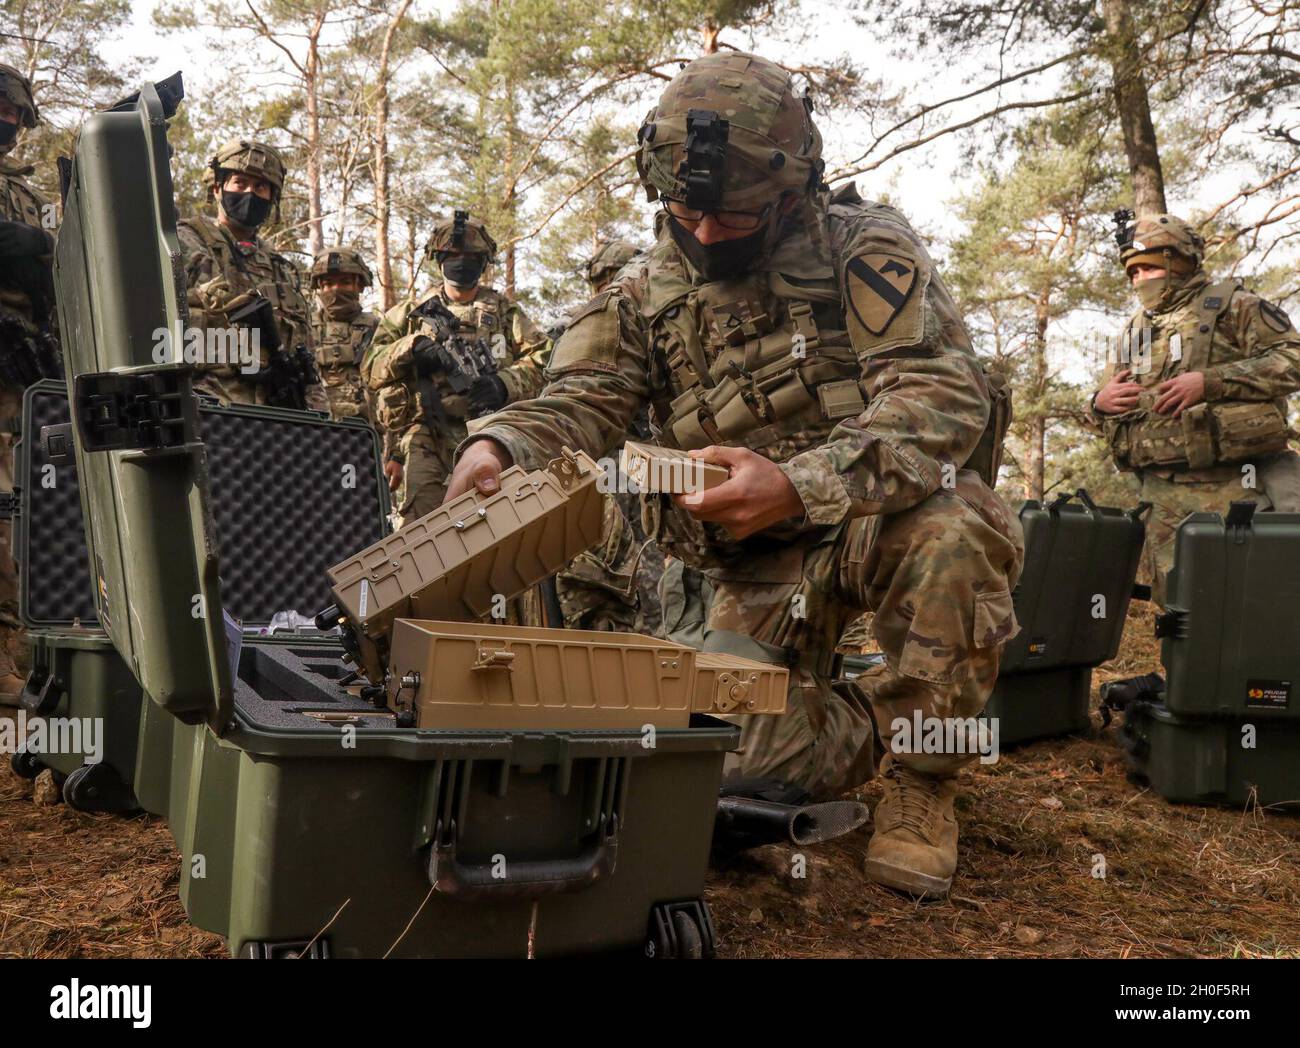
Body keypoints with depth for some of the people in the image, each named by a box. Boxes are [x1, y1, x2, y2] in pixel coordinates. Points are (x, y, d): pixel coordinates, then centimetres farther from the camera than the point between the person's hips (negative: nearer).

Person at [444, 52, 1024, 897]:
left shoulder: (865, 249, -9)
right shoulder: (647, 295, 4)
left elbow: (943, 394, -21)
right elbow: (578, 403, -6)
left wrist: (798, 487, -38)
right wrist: (498, 447, -31)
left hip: (879, 518, -2)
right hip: (750, 564, 3)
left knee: (951, 532, -36)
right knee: (746, 755, -16)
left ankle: (922, 774, -9)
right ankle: (862, 734, 22)